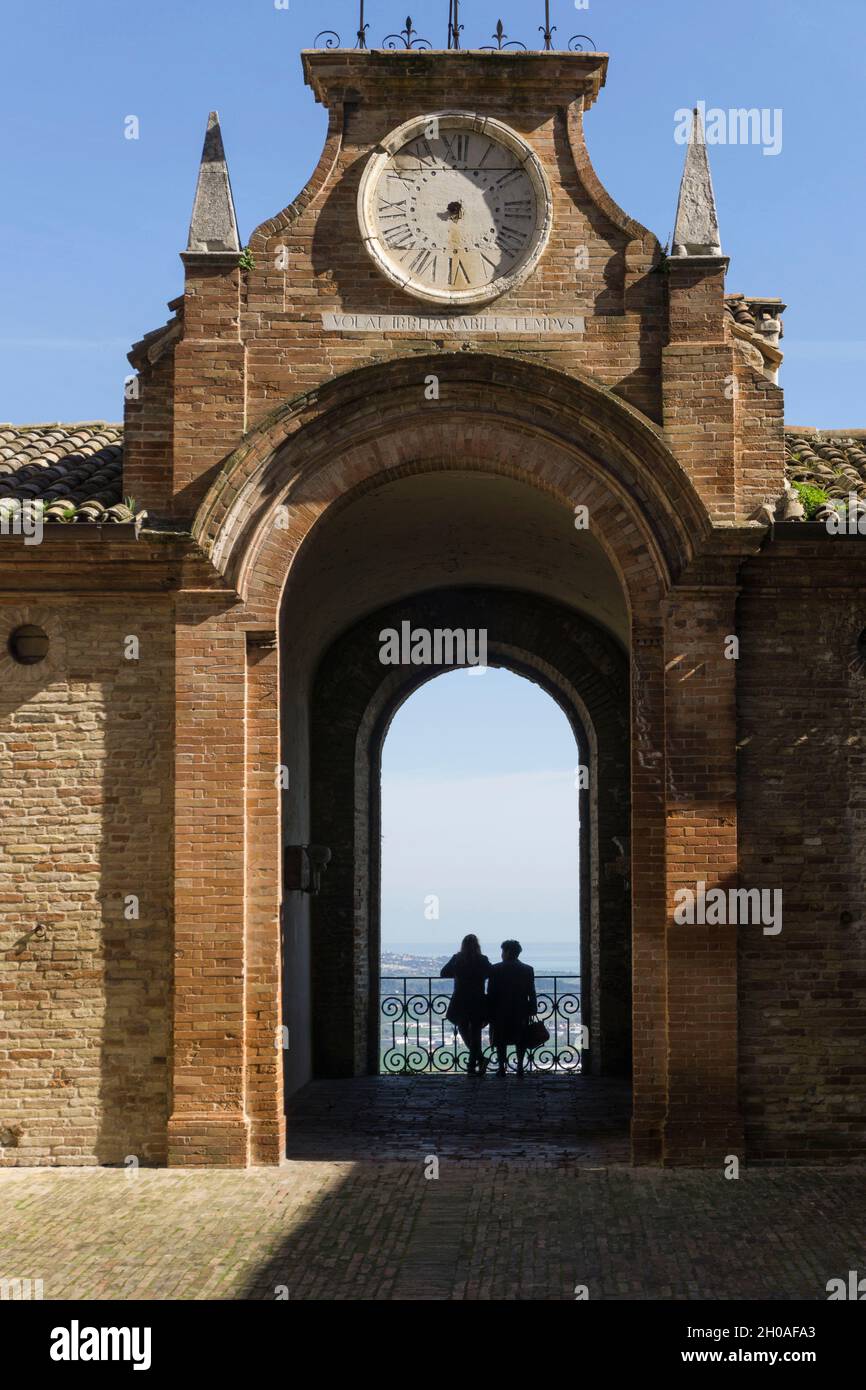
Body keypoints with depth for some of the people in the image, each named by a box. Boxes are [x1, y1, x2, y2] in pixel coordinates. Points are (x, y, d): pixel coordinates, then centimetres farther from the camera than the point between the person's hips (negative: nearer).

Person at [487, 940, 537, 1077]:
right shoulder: (528, 970, 0)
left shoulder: (496, 970, -7)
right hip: (521, 1013, 2)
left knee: (501, 1041, 7)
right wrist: (532, 1011, 8)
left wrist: (489, 1013, 0)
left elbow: (491, 994, -6)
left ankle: (502, 1068, 3)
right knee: (520, 1041, 10)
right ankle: (520, 1067, 6)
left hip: (501, 1013, -2)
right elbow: (532, 994, 1)